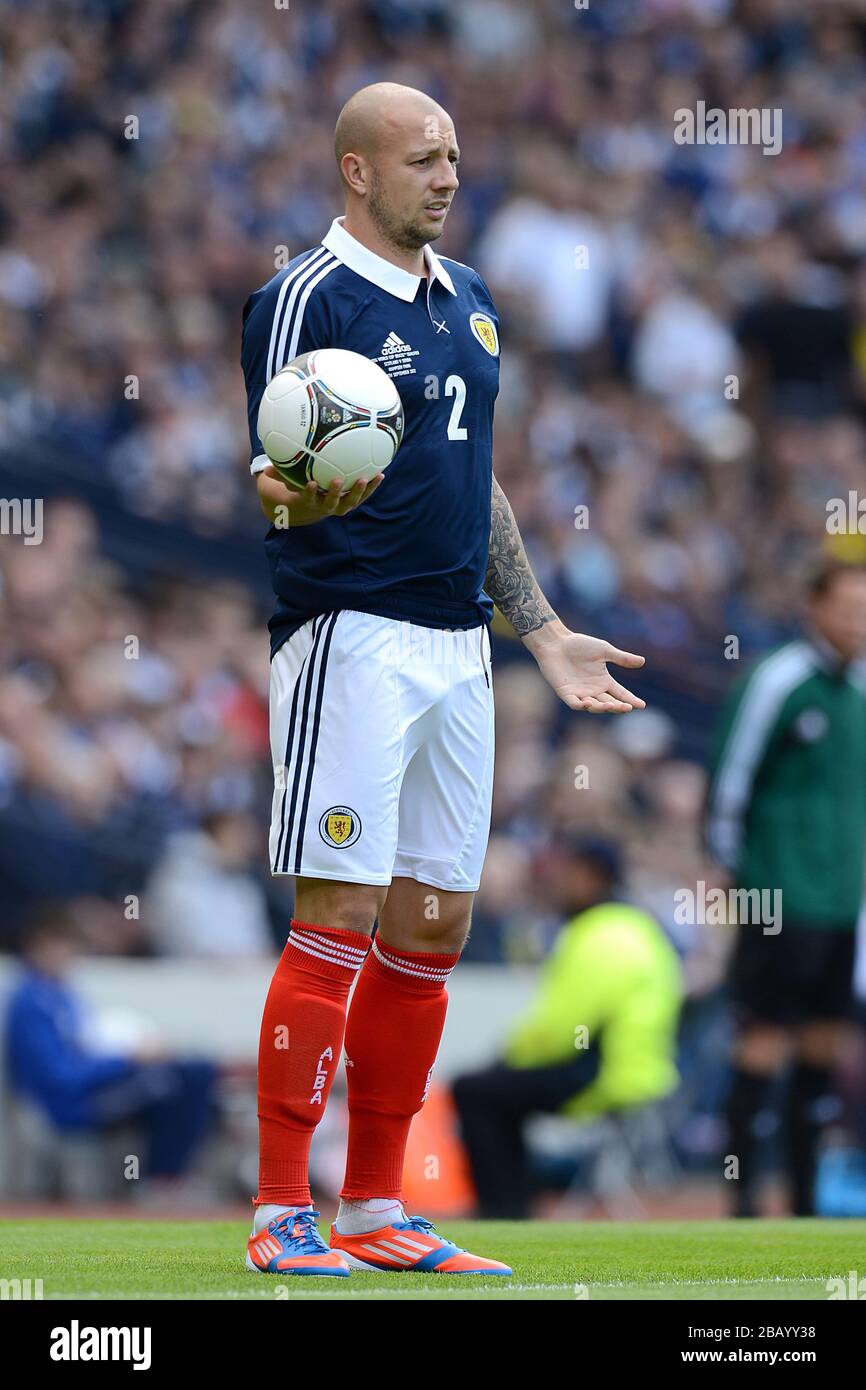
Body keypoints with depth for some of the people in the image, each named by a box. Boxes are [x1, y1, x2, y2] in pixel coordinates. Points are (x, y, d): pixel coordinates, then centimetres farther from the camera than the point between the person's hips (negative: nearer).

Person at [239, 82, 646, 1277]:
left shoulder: (469, 301, 16)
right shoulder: (306, 299, -7)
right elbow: (271, 481, -11)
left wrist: (544, 632, 21)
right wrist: (298, 496, -34)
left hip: (458, 643, 8)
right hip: (351, 636, -8)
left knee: (433, 926, 8)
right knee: (339, 919, -10)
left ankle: (379, 1209, 15)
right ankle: (282, 1215, -6)